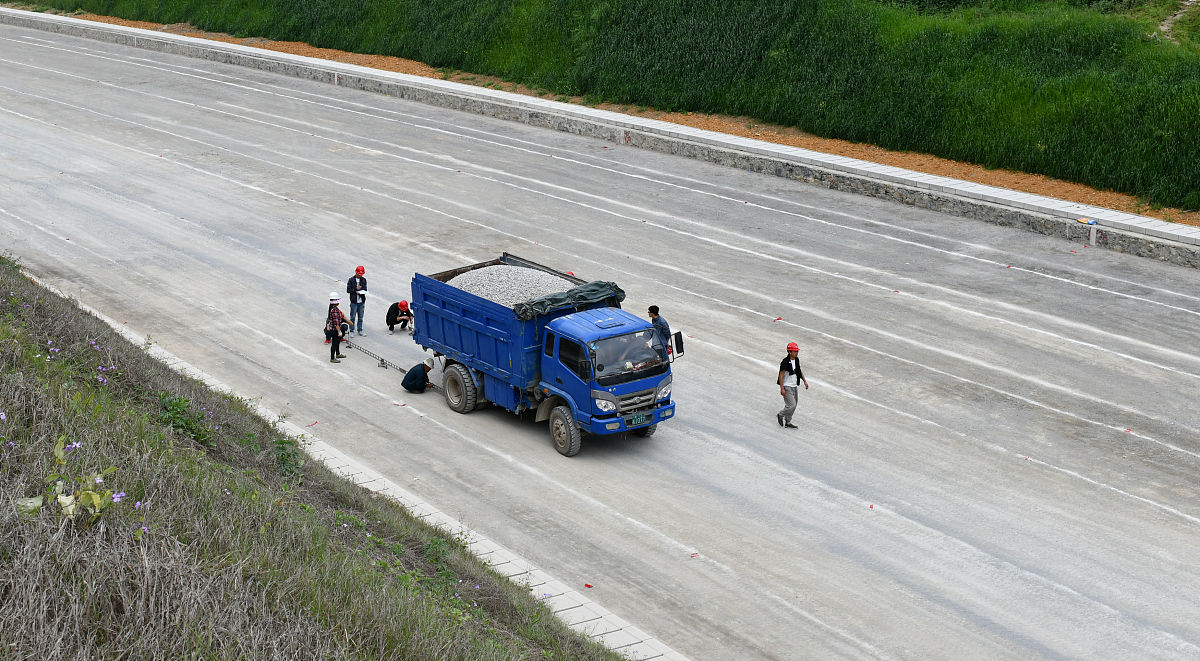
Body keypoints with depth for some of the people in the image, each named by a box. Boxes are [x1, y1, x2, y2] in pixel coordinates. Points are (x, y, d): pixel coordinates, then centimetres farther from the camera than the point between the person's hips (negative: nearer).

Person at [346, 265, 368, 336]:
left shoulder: (364, 280, 7)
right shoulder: (351, 280, -4)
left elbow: (365, 289, 9)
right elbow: (348, 290, -6)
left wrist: (360, 292, -12)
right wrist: (356, 289, -17)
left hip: (361, 301, 3)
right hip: (354, 302, -3)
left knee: (360, 317, 9)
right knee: (353, 317, 2)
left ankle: (360, 330, 19)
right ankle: (351, 331, 10)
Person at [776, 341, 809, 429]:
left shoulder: (796, 360, 4)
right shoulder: (785, 362, -21)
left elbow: (799, 371, 20)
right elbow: (781, 375, -19)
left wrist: (805, 381, 19)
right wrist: (782, 389, -21)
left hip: (794, 386, 8)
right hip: (787, 387, -8)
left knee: (793, 406, 12)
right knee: (791, 405, -12)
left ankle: (787, 422, 24)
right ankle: (780, 415, 12)